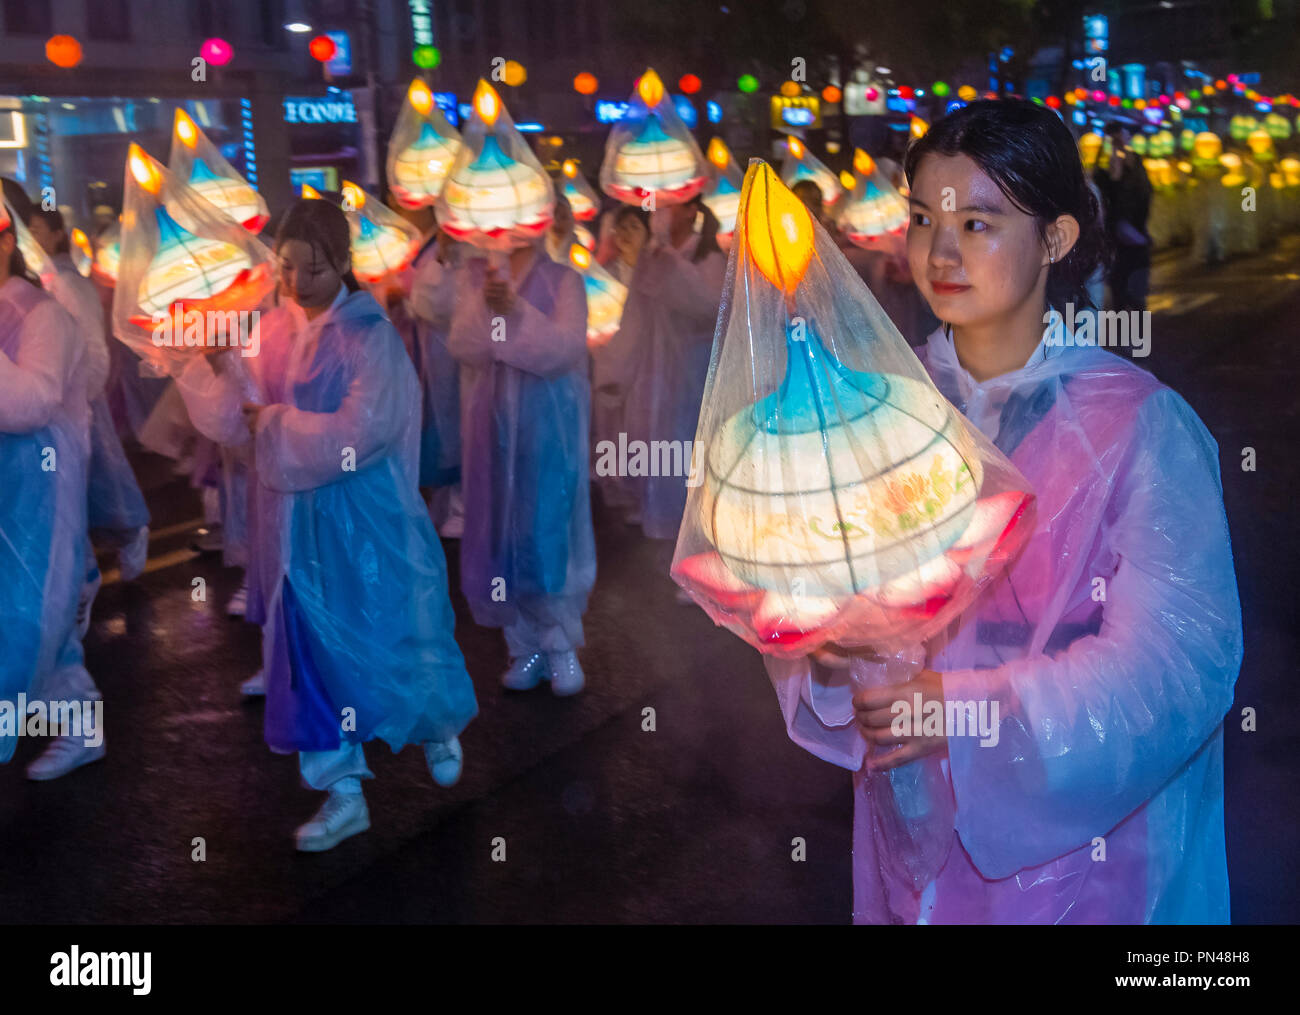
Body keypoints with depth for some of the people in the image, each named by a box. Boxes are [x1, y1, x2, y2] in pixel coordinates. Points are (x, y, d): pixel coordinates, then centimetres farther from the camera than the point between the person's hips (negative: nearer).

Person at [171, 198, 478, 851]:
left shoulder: (370, 336, -13)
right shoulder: (275, 330, 3)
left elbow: (360, 431, -21)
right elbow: (240, 420, 1)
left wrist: (274, 423, -15)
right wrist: (223, 368, -15)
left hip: (364, 517, -5)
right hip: (296, 519, 5)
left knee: (391, 636, 10)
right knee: (311, 649, 8)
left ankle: (440, 727, 40)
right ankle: (343, 792, 18)